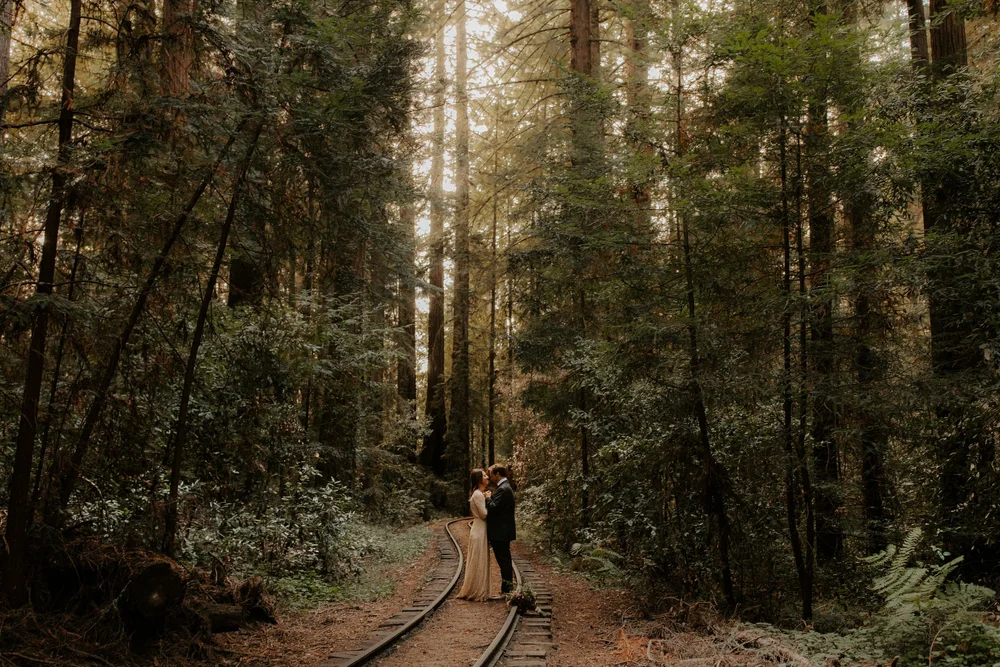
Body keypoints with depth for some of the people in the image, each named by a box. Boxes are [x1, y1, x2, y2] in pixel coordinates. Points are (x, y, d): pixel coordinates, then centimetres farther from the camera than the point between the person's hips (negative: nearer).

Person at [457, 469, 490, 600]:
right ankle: (476, 593, 4)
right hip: (479, 531, -10)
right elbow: (484, 514, -18)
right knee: (478, 563, -3)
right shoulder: (478, 494, -16)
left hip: (481, 531, 10)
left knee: (479, 563, 13)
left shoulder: (479, 494, 14)